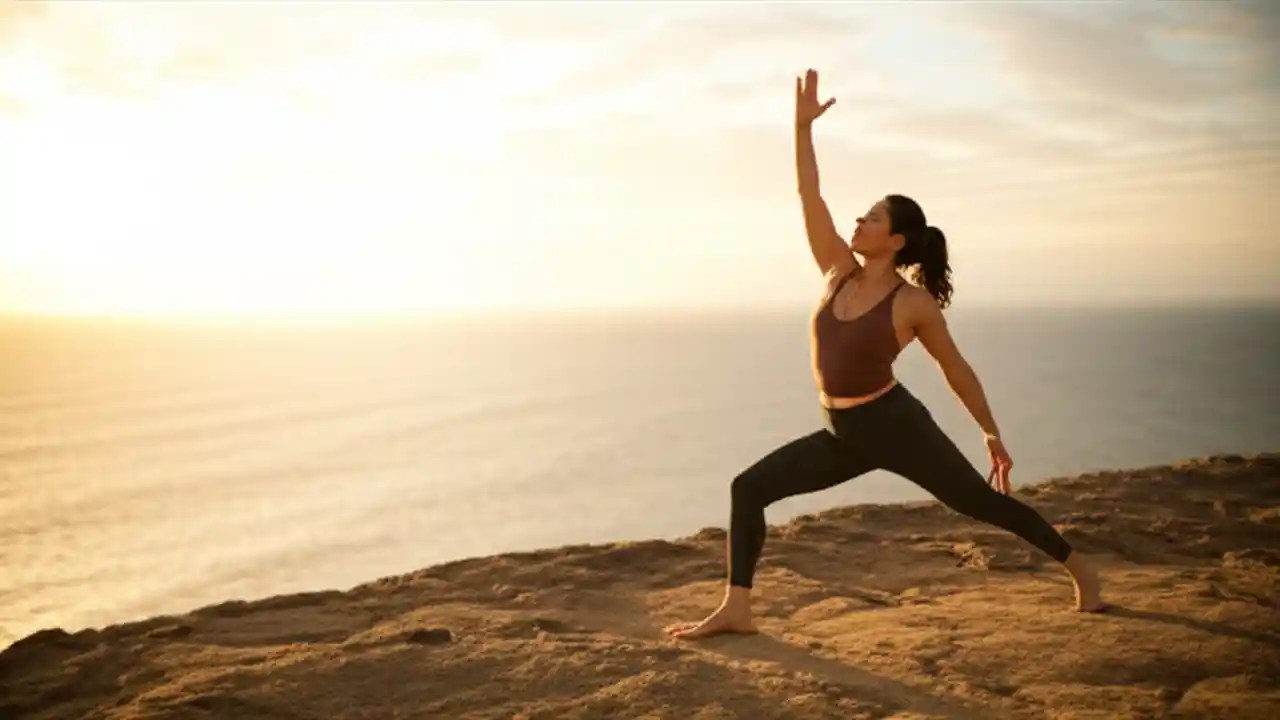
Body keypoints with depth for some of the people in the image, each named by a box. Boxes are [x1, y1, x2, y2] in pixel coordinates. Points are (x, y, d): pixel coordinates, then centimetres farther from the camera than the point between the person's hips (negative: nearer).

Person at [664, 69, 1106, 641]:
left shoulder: (913, 303, -11)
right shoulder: (839, 272, 1)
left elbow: (956, 369, -1)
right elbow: (809, 198, -3)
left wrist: (992, 434, 5)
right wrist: (803, 126, -8)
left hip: (897, 426, -5)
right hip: (842, 436, 6)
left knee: (984, 503, 4)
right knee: (748, 487, -4)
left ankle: (1080, 570, 26)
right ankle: (736, 609, -3)